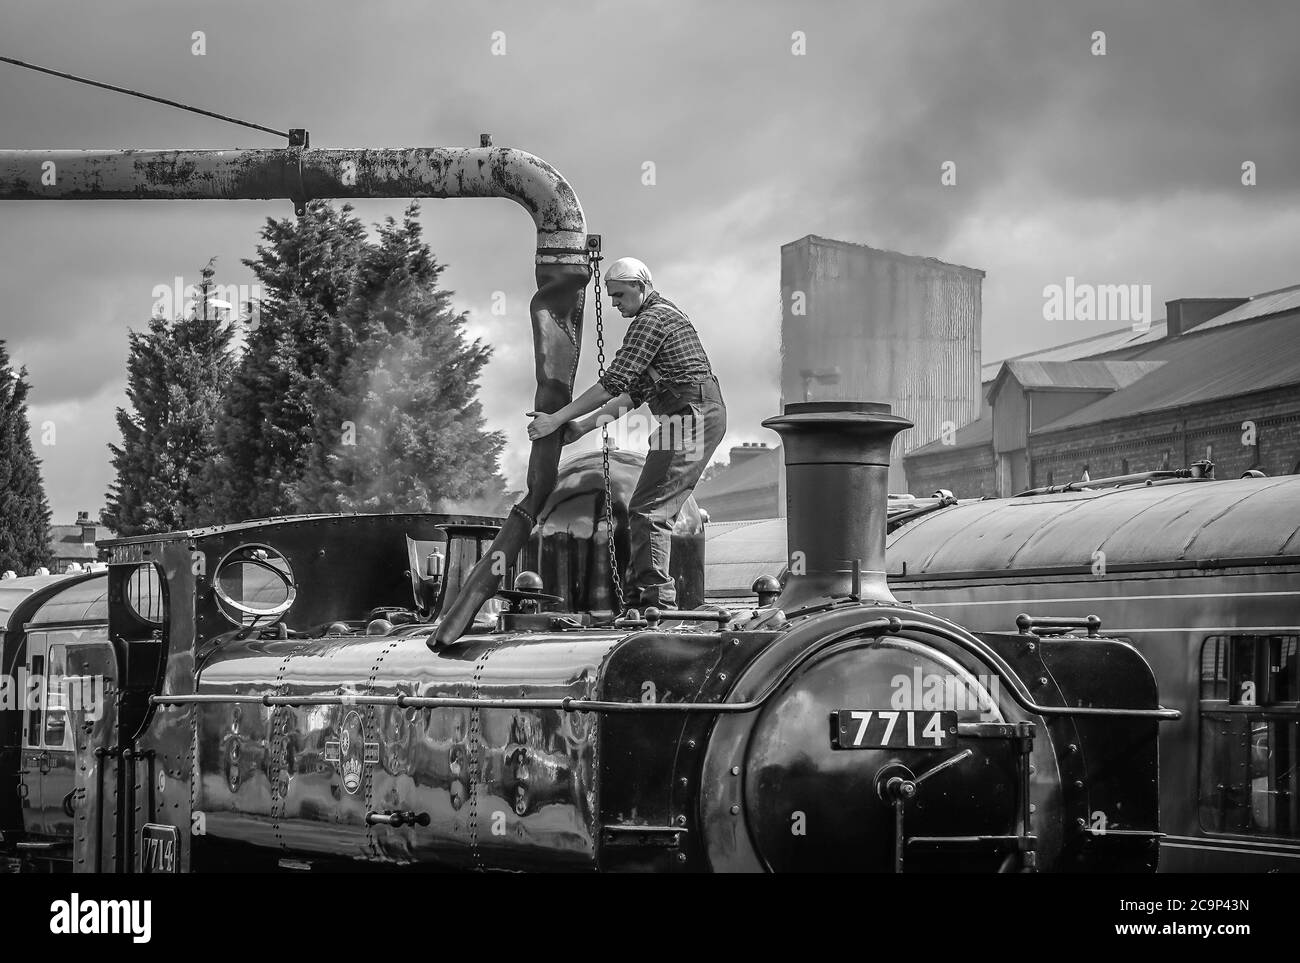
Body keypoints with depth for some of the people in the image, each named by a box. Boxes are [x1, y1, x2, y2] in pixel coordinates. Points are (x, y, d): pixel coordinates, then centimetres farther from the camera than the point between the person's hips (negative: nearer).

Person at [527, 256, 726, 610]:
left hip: (691, 417, -10)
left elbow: (614, 382, -15)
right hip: (697, 417, 10)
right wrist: (585, 425, 19)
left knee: (647, 511, -12)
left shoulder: (652, 319, -9)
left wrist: (558, 418, -12)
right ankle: (642, 595, 9)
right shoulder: (665, 315, 24)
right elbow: (635, 393, 24)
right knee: (654, 510, 10)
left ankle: (655, 598, -17)